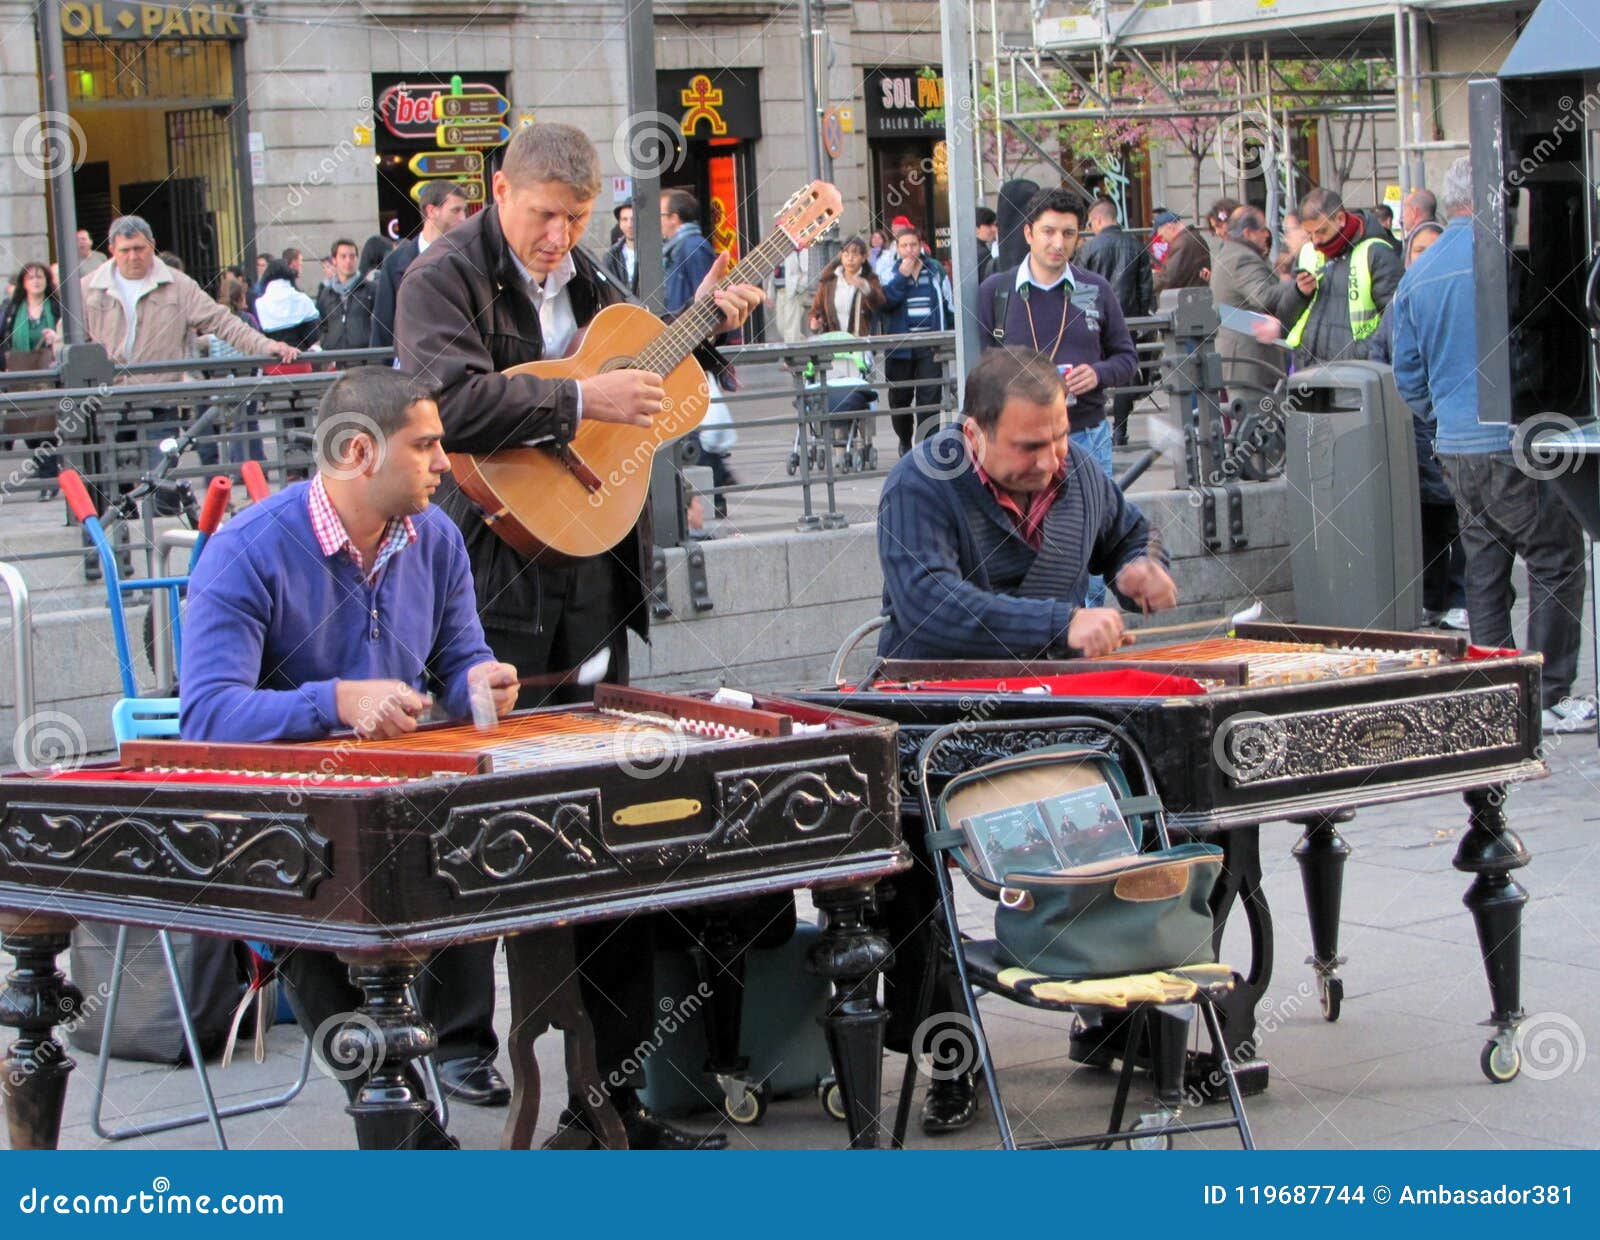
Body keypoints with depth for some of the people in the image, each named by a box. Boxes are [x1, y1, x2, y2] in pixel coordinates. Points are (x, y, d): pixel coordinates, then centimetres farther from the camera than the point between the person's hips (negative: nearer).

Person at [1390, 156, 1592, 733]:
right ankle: (1550, 696, 0)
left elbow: (1408, 377, 15)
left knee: (1485, 570, 13)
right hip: (1513, 442, -7)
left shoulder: (1415, 276, 9)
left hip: (1453, 447, 7)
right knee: (1555, 562, 1)